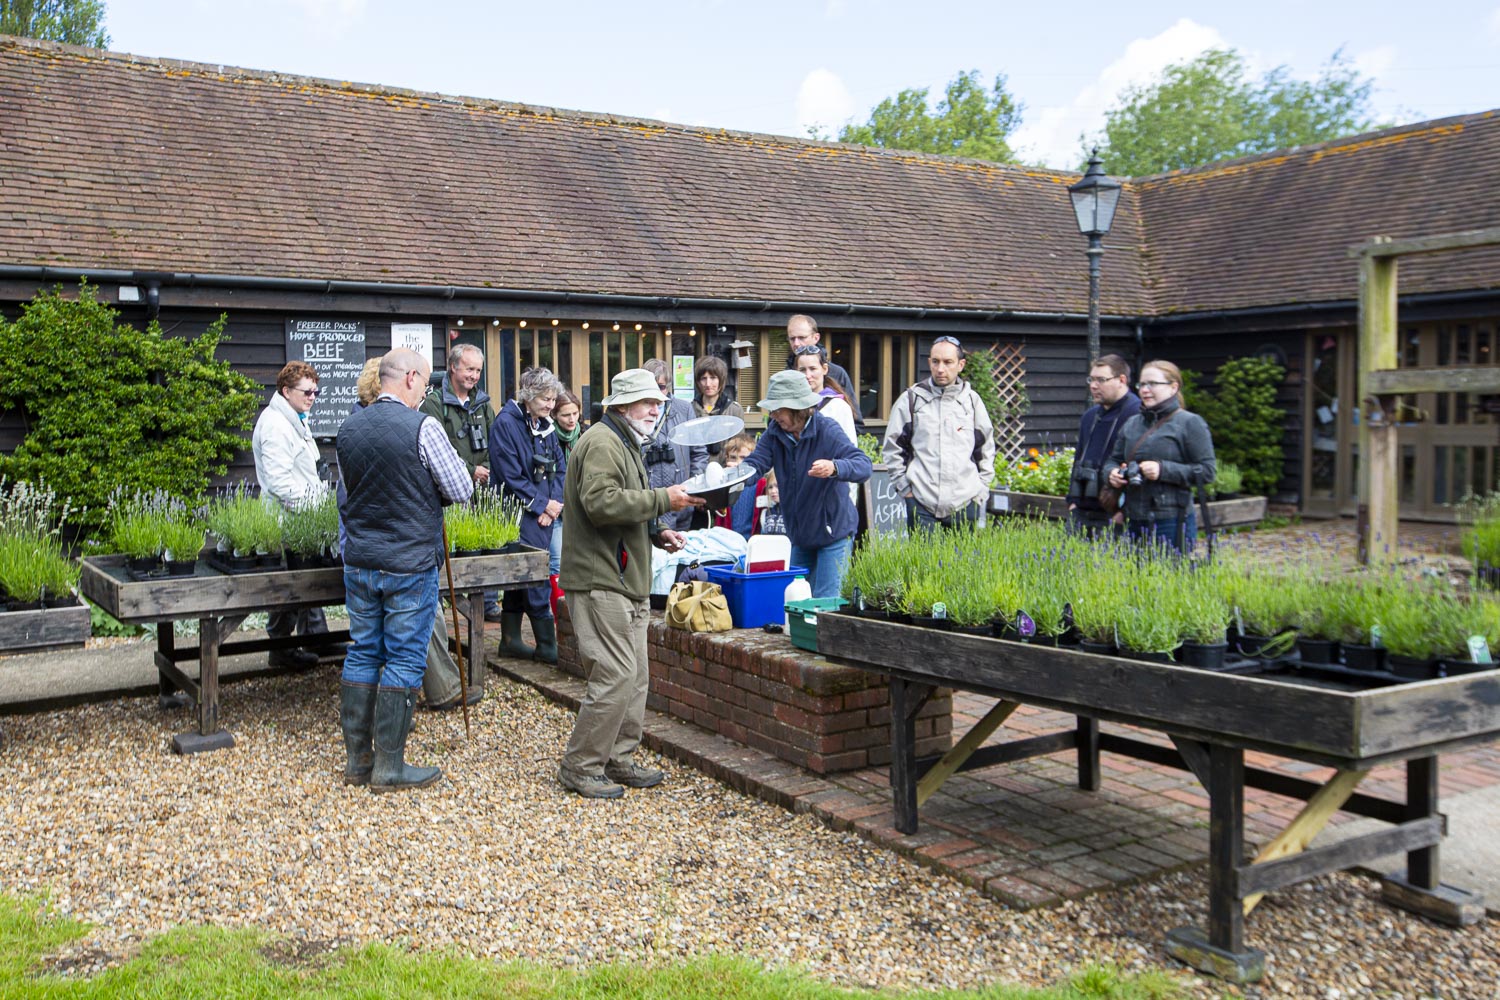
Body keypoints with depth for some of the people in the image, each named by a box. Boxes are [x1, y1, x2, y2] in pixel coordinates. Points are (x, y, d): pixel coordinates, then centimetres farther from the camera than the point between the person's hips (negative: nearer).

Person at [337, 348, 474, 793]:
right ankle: (389, 767, 7)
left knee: (362, 654, 13)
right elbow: (461, 490, -10)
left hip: (359, 560, 6)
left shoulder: (349, 427, 6)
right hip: (410, 564, -6)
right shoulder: (423, 427, -15)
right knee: (404, 661, 2)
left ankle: (357, 759, 19)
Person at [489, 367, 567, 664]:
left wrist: (555, 502, -3)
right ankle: (547, 645, -2)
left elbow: (560, 468, 13)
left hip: (546, 512, 8)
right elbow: (511, 477, -15)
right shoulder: (506, 423, -12)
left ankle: (510, 640, 21)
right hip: (522, 513, -8)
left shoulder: (545, 426, 13)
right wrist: (542, 504, -11)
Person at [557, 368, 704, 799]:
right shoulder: (601, 443, -12)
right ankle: (580, 768, 0)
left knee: (635, 677, 12)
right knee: (616, 677, -12)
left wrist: (657, 532, 13)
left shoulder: (625, 444, 23)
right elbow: (601, 503, -26)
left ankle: (618, 760, 22)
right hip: (600, 581, -11)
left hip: (625, 584, 11)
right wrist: (662, 500, -21)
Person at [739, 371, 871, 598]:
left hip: (833, 531, -6)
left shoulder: (827, 431, -18)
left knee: (825, 602, -7)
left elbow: (864, 465, -29)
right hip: (799, 536, 6)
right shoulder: (774, 434, -2)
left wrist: (834, 467, -49)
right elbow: (754, 464, -12)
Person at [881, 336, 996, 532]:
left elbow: (986, 449, 17)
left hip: (965, 503, 2)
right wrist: (903, 485, 1)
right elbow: (892, 448, 7)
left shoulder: (972, 400, 9)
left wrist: (981, 487, 10)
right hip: (921, 503, -2)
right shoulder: (910, 400, 3)